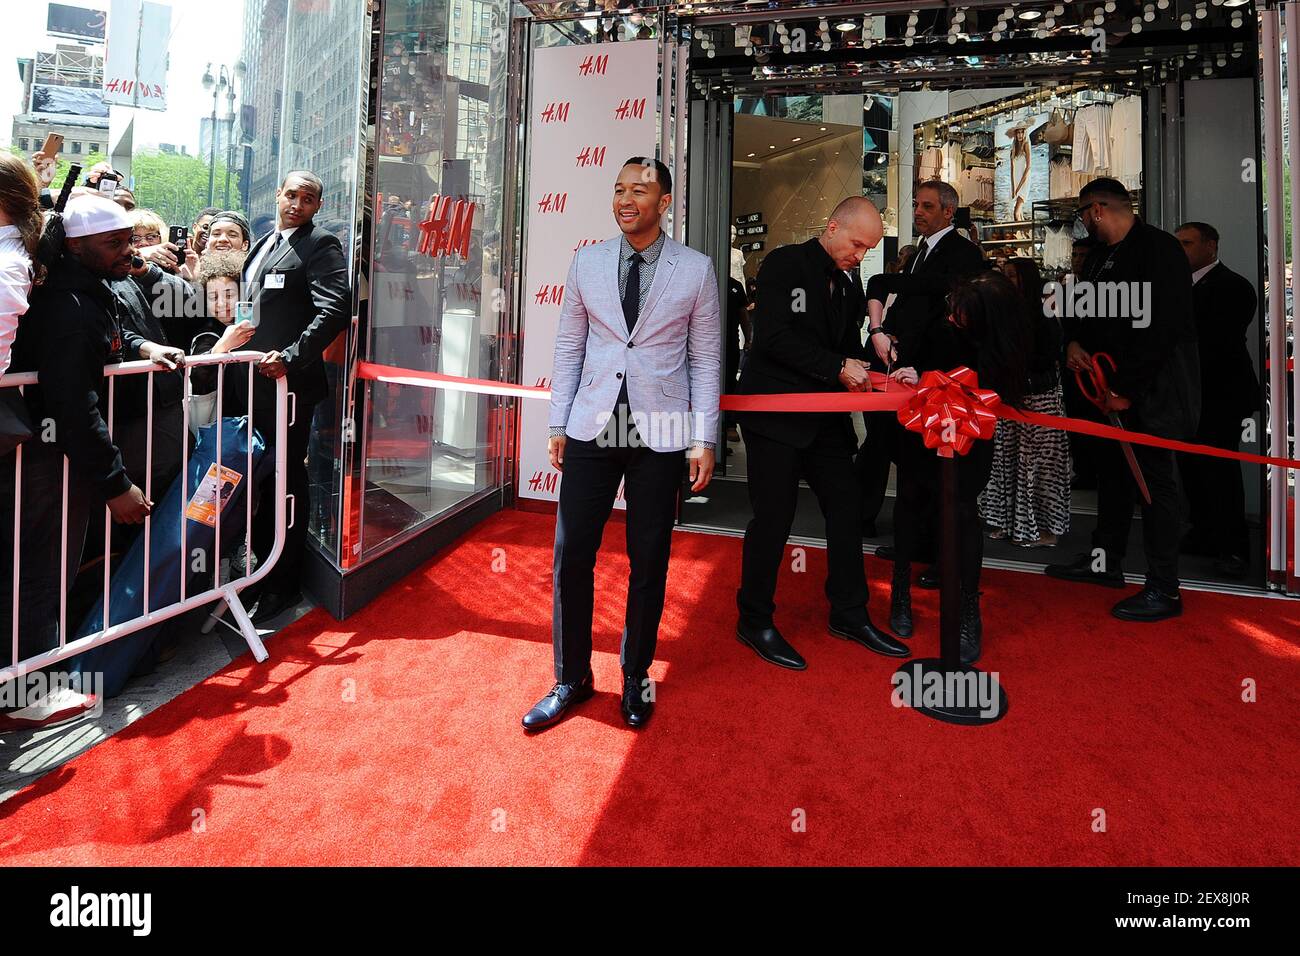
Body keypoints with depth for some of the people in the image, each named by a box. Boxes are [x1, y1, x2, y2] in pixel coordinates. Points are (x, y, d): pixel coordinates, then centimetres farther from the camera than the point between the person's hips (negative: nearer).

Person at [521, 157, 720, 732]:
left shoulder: (695, 269, 2)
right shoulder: (587, 262, 8)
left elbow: (706, 359, 3)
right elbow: (568, 347, 10)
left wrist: (704, 438, -3)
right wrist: (558, 425, 5)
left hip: (660, 434, -1)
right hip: (592, 427, 2)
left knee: (649, 561, 7)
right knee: (571, 554, 2)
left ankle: (636, 677, 26)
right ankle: (571, 679, 20)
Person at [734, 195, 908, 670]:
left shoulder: (850, 280, 14)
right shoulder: (784, 265, -7)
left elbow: (849, 343, 17)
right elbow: (776, 337, -18)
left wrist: (864, 373, -4)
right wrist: (839, 367, -21)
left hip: (825, 415, 7)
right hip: (775, 412, -7)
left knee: (847, 508, 8)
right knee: (773, 516, -4)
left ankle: (849, 614, 23)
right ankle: (755, 621, 11)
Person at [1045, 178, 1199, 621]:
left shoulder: (1159, 249, -14)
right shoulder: (1100, 255, 13)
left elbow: (1162, 328, -21)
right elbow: (1084, 305, 24)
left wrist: (1125, 388, -20)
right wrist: (1074, 341, 2)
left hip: (1151, 387, -9)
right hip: (1111, 384, 9)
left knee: (1153, 479, -6)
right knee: (1112, 471, 15)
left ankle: (1163, 590, 2)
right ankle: (1105, 561, 29)